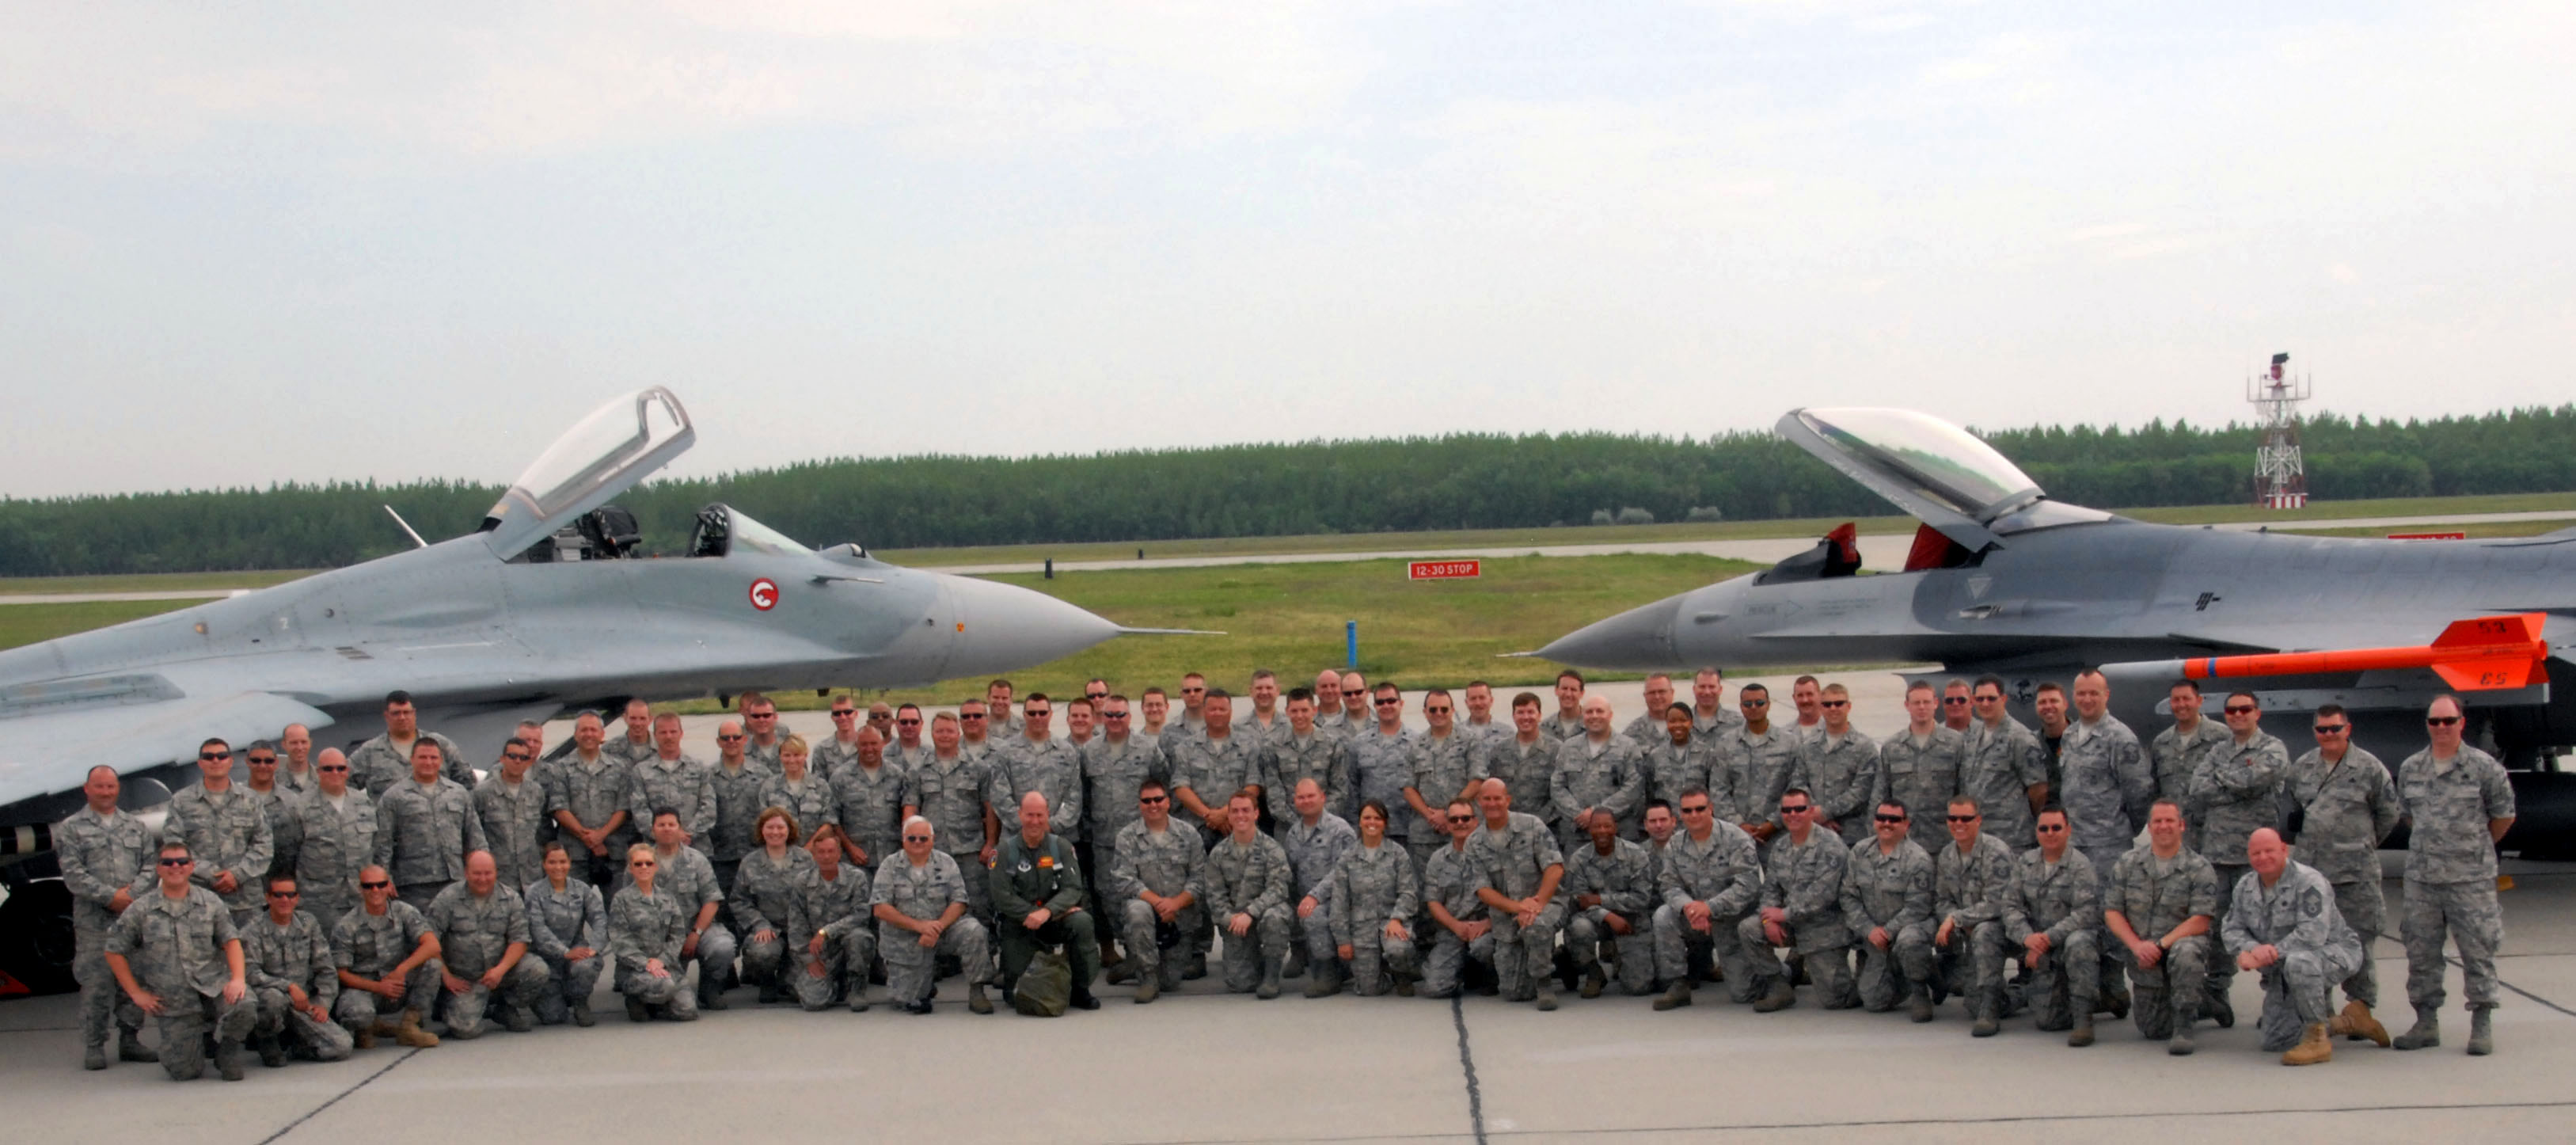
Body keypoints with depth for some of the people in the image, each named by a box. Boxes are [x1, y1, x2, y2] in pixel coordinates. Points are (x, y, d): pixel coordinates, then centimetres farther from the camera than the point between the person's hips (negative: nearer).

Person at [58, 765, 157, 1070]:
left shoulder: (136, 827, 16)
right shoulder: (71, 829, 5)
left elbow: (149, 865, 9)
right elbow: (73, 873, -5)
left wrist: (132, 892, -9)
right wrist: (110, 897, -13)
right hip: (93, 921, -3)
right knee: (96, 982, -6)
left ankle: (129, 1040, 15)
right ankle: (94, 1046, 1)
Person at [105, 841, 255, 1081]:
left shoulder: (210, 902, 6)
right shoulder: (141, 909, 2)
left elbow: (231, 941, 5)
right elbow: (114, 951, 8)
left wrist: (238, 978, -13)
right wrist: (136, 993, 2)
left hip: (213, 983, 0)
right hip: (174, 1003, 0)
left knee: (244, 1007, -33)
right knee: (184, 1073, -5)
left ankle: (227, 1047, 0)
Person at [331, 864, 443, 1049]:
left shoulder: (404, 912, -4)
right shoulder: (346, 926, -9)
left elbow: (432, 945, -16)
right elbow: (341, 973, -9)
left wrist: (402, 969, -29)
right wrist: (378, 987, -23)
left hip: (398, 985, 3)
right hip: (363, 986, -3)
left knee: (431, 963, -23)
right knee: (358, 1013, -37)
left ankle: (408, 1028, -12)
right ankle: (366, 1028, 4)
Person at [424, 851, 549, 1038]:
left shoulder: (511, 899, 1)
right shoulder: (448, 898, -4)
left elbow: (519, 940, -3)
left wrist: (500, 970, -18)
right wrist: (446, 976, -11)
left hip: (500, 969, 2)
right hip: (464, 979, -2)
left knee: (538, 970, -25)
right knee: (466, 1029, -22)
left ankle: (513, 1007, 5)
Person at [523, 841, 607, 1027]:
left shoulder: (582, 889, 7)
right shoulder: (534, 893, -3)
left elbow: (600, 918, -4)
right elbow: (538, 930, -14)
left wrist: (594, 947, -22)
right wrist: (565, 953, -25)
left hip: (577, 950, 2)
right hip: (546, 957, -2)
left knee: (585, 967, -36)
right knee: (553, 1017, -13)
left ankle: (580, 1004, -2)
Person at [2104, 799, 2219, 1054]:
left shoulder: (2199, 868, -6)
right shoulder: (2128, 863, 4)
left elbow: (2200, 922, -13)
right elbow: (2112, 912, 1)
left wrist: (2160, 945, -22)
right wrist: (2137, 945, -15)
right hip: (2142, 957, 4)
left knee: (2185, 952, -41)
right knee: (2153, 1030, 4)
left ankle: (2183, 1027, -24)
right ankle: (2194, 1008, 37)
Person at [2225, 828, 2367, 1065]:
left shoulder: (2308, 881, -21)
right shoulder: (2245, 887, 3)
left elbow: (2313, 934, -31)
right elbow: (2231, 928, 2)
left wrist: (2274, 951, -30)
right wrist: (2248, 949, -20)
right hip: (2282, 976, 7)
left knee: (2298, 962, -43)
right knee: (2275, 1043, 4)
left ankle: (2317, 1040, -27)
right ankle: (2330, 1020, 31)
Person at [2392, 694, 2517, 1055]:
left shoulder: (2484, 767, -4)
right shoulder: (2410, 768, 7)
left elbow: (2503, 815, 5)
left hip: (2471, 877, -4)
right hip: (2421, 876, 4)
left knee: (2477, 950, -2)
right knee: (2420, 951, 7)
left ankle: (2482, 1025, 6)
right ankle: (2426, 1022, 16)